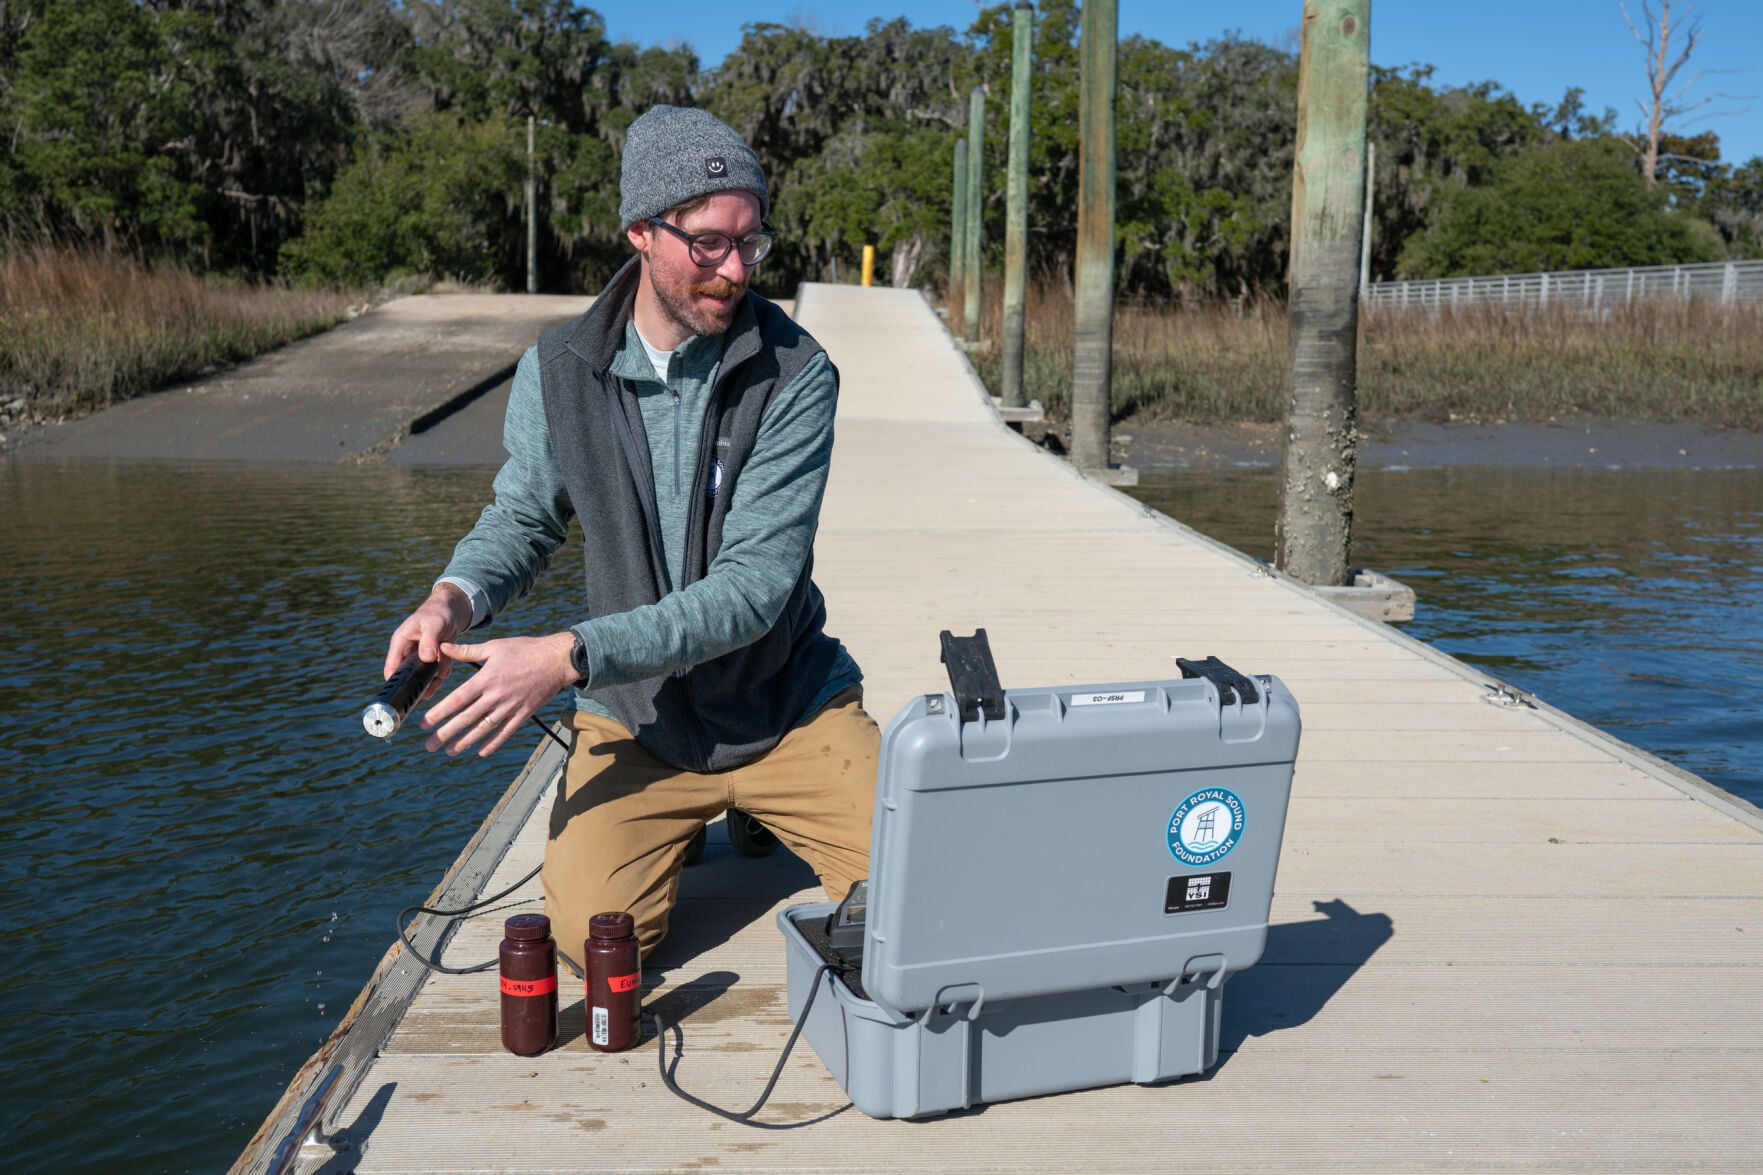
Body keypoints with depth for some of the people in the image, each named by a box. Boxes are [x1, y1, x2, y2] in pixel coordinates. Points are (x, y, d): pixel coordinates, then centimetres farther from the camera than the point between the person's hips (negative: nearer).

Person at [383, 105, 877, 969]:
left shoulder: (793, 374, -15)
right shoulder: (559, 371, -6)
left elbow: (754, 587, -22)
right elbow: (521, 518, 7)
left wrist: (568, 656, -31)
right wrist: (456, 596, -18)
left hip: (785, 702, -1)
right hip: (634, 714, 1)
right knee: (594, 934, -18)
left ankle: (753, 809, 18)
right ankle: (693, 817, 17)